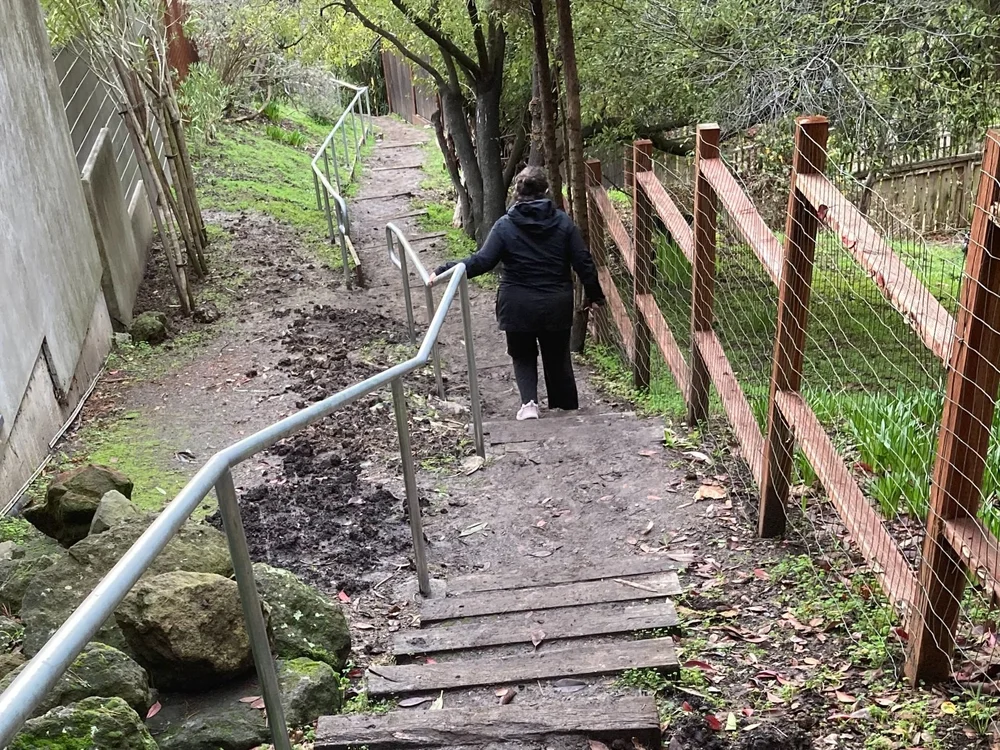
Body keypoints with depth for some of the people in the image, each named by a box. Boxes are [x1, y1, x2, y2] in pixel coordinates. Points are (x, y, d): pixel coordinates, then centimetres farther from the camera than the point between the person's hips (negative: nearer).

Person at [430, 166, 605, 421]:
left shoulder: (505, 225, -8)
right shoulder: (563, 222, -2)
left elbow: (481, 261, -14)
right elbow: (583, 262, -2)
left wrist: (443, 271, -7)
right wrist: (594, 293, 11)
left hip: (518, 306, -1)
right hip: (557, 305, 2)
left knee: (523, 355, 18)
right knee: (558, 357, 17)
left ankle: (529, 402, -3)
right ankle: (567, 409, 27)